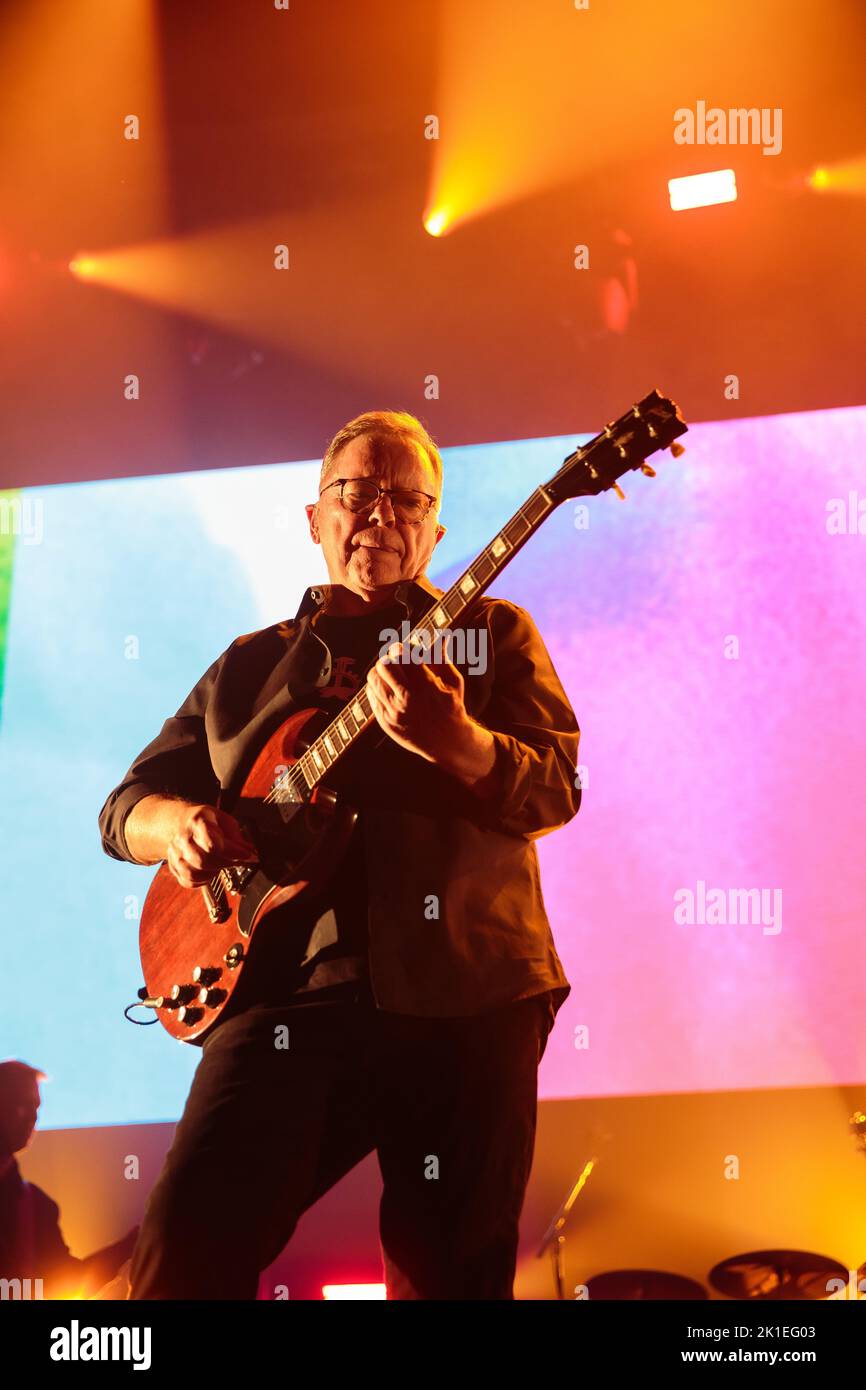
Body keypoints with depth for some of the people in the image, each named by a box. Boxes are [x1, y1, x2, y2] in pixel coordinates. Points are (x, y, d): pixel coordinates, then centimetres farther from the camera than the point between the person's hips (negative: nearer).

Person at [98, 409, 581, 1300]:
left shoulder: (492, 633, 12)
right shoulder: (251, 664, 20)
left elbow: (557, 789, -2)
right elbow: (126, 803, 20)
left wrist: (454, 742, -23)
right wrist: (175, 825, -4)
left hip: (463, 999, -1)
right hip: (286, 991, 1)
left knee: (452, 1275, 2)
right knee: (184, 1253, -12)